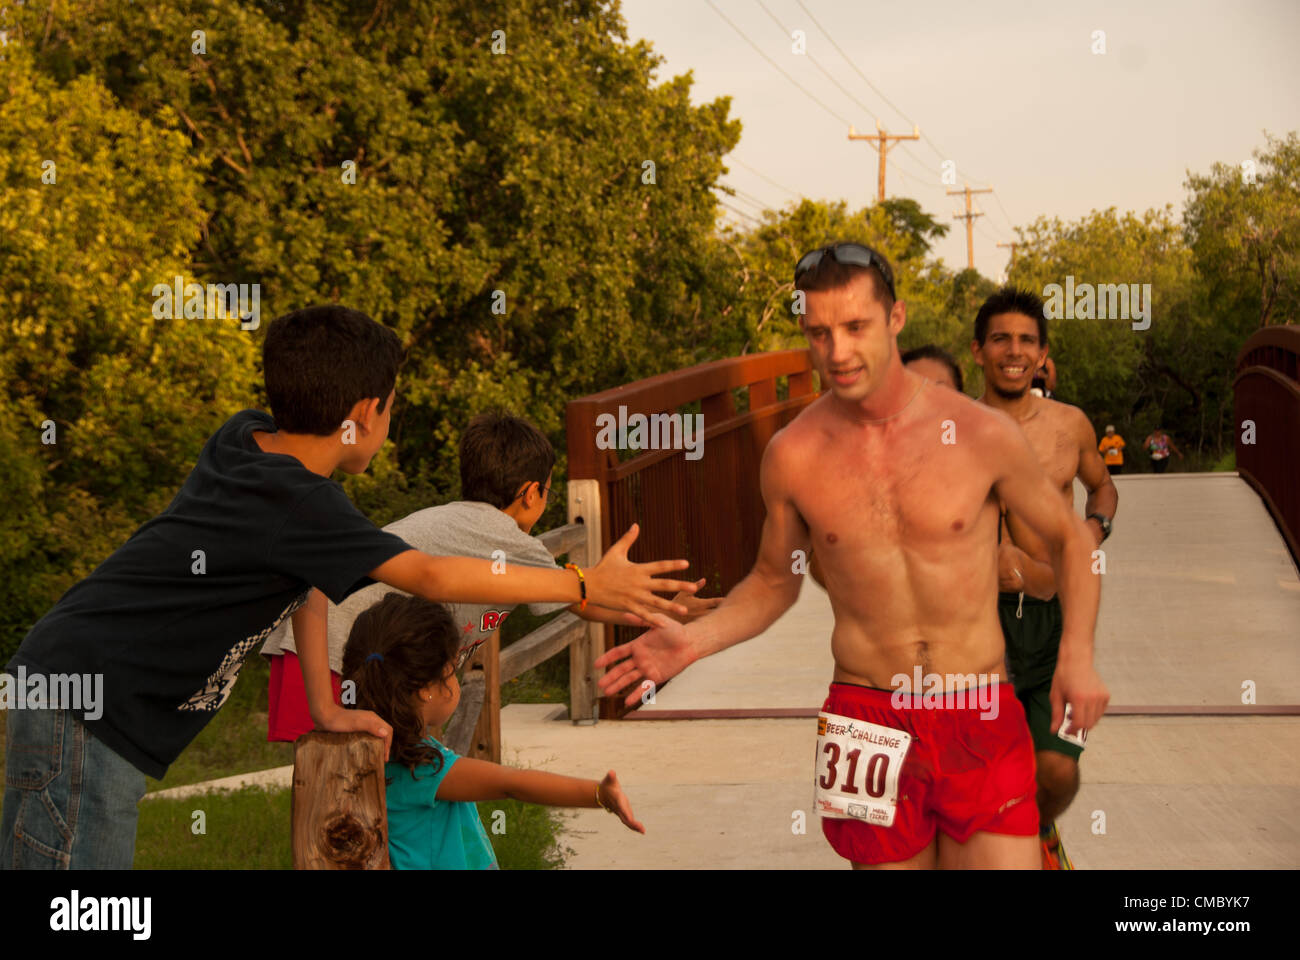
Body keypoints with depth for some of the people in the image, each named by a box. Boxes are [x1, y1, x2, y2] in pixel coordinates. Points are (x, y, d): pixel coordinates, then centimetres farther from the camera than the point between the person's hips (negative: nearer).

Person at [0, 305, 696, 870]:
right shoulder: (296, 503, -21)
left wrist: (325, 708, 19)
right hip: (84, 720, -10)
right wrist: (588, 585, -14)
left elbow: (304, 577, 17)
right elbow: (433, 578, -20)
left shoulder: (247, 437, 7)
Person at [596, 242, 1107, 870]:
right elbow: (774, 581, 14)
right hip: (868, 722, 1)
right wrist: (692, 641, -3)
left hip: (982, 723, -1)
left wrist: (1077, 656, -3)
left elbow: (1068, 536, 10)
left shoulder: (981, 434, -4)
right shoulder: (791, 456, -1)